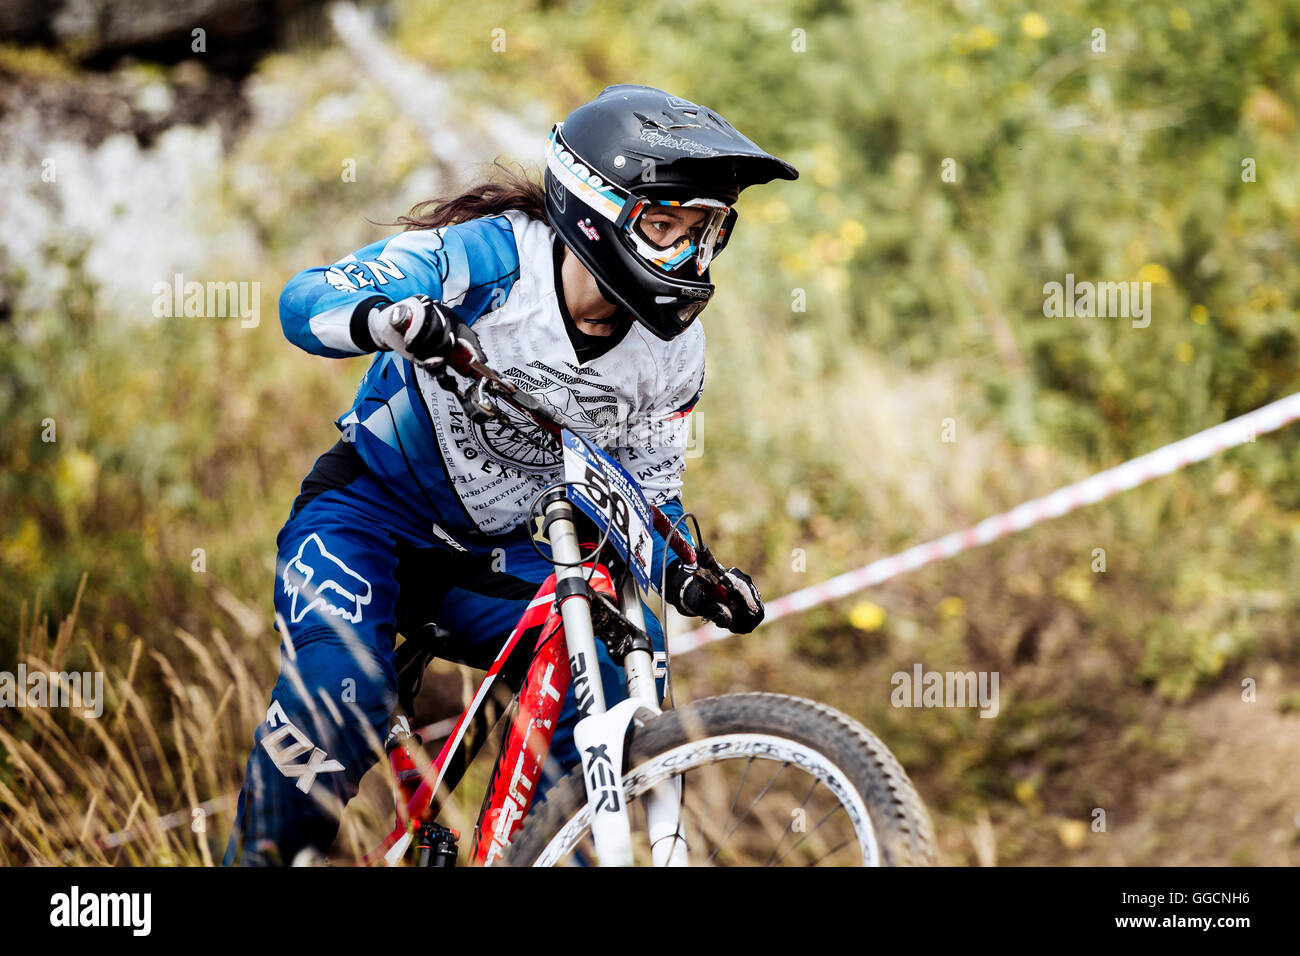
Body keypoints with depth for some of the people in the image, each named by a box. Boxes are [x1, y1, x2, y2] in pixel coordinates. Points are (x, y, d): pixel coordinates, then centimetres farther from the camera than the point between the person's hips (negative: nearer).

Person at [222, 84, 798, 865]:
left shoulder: (673, 351, -8)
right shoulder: (487, 255, -22)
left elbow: (649, 490, 5)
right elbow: (305, 300, -27)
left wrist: (683, 572, -16)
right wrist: (385, 316, -50)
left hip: (501, 554, 5)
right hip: (371, 511, -4)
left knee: (623, 675, -18)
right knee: (340, 690, -28)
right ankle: (259, 854, -5)